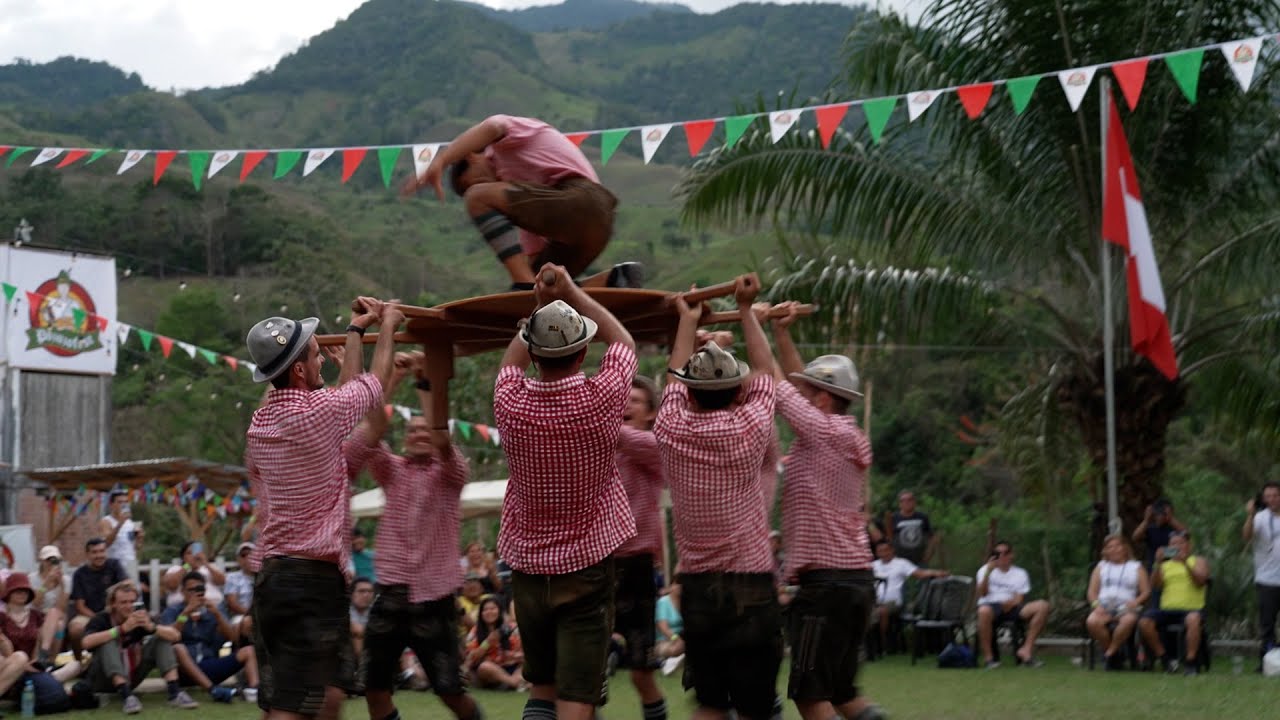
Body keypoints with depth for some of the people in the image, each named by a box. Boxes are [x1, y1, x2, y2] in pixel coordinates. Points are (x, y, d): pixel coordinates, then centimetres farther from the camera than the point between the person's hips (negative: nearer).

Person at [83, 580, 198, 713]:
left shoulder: (140, 617, -2)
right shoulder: (102, 619, -12)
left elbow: (175, 636, -11)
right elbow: (87, 642, -35)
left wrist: (151, 627, -30)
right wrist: (123, 629, -39)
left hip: (130, 678, 4)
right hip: (103, 681, -4)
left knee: (161, 638, -8)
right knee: (109, 641, -30)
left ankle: (174, 692, -23)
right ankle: (126, 695, -41)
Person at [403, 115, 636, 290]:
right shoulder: (516, 176, 37)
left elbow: (489, 129, -12)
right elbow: (533, 253, 33)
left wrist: (439, 162, -25)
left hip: (580, 196, -9)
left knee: (478, 198, -12)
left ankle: (525, 285, -24)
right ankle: (612, 280, -1)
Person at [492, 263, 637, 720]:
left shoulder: (510, 403, -9)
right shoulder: (600, 401, -14)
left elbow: (512, 359, 18)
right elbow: (623, 341, 8)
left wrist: (540, 305, 17)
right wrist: (570, 292, 11)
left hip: (528, 566, 3)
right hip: (587, 565, -3)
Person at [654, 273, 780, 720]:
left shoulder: (671, 432, -2)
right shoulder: (748, 430, -8)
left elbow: (676, 379, 19)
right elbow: (766, 373, 10)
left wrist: (688, 319, 33)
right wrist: (746, 310, 21)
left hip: (696, 588, 3)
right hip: (750, 589, -3)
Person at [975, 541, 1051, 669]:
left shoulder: (1020, 574, 17)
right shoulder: (985, 570, 13)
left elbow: (1019, 599, 5)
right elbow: (982, 593, -3)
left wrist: (1011, 603, -18)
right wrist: (988, 572, -15)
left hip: (1011, 607, 3)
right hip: (991, 606, -3)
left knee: (1042, 606, -22)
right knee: (984, 611, -42)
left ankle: (1026, 649, -22)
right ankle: (988, 656, -32)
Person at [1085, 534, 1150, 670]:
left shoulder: (1136, 567, 20)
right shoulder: (1101, 567, 26)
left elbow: (1146, 592, 10)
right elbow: (1092, 591, 16)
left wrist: (1136, 602, -12)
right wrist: (1096, 604, -5)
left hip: (1126, 607, -1)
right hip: (1104, 606, 1)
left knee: (1128, 620, -40)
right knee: (1092, 621, -35)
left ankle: (1110, 653, -23)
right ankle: (1111, 653, -17)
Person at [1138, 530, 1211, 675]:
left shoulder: (1198, 561, 15)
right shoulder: (1166, 564, 21)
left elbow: (1200, 581, -5)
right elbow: (1155, 584, 6)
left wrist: (1185, 563, -18)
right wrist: (1158, 564, -8)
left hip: (1192, 608, -3)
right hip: (1167, 608, 3)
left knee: (1193, 619, -40)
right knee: (1144, 622, -26)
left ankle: (1190, 662, -30)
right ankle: (1165, 659, -11)